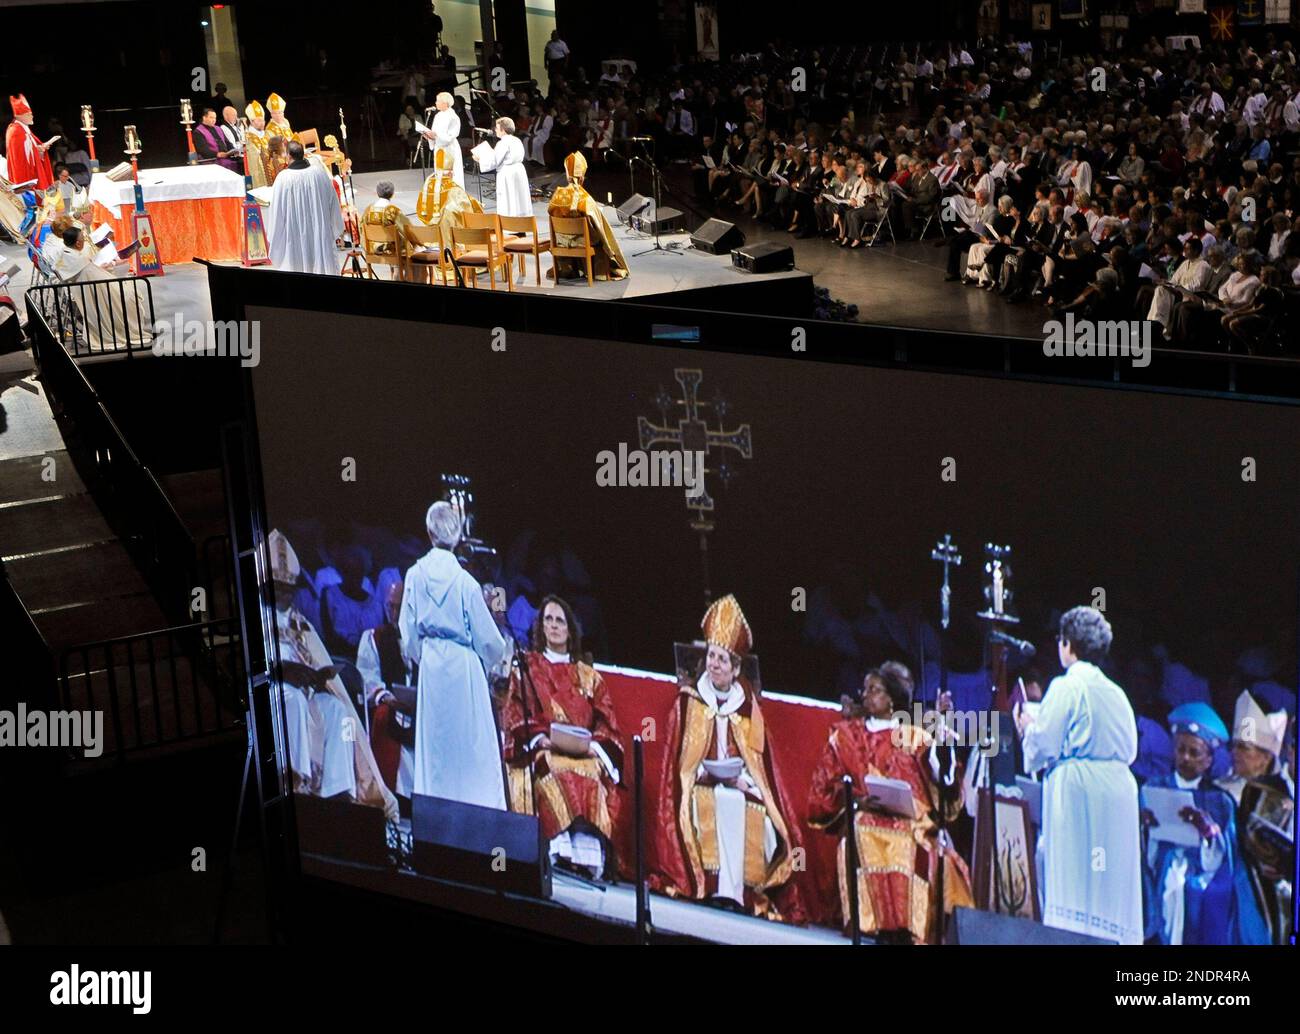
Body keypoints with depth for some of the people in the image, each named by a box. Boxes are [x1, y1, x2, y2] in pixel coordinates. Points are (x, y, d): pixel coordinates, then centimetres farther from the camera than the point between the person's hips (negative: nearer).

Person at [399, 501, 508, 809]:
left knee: (434, 741, 11)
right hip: (464, 666, -3)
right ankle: (478, 805, 6)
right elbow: (488, 639, -6)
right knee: (473, 742, 5)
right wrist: (491, 657, 15)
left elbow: (408, 632, 2)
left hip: (431, 667, 3)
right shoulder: (466, 582, -15)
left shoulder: (415, 575, -7)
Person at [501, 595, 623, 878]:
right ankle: (560, 850, -45)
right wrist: (539, 739, -13)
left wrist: (594, 745, -8)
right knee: (555, 774, -36)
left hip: (584, 752, 2)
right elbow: (514, 716, 6)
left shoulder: (589, 676, 23)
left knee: (592, 778, -33)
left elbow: (607, 723, 14)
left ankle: (590, 854, -40)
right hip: (539, 752, -2)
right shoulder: (526, 668, 18)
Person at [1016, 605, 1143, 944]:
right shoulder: (1116, 693, 12)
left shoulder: (1065, 687, -6)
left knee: (1071, 885, -4)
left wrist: (1027, 728, 10)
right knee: (1113, 883, 9)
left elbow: (1043, 748, -9)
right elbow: (1130, 750, 16)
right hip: (1119, 791, 6)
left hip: (1076, 789, -6)